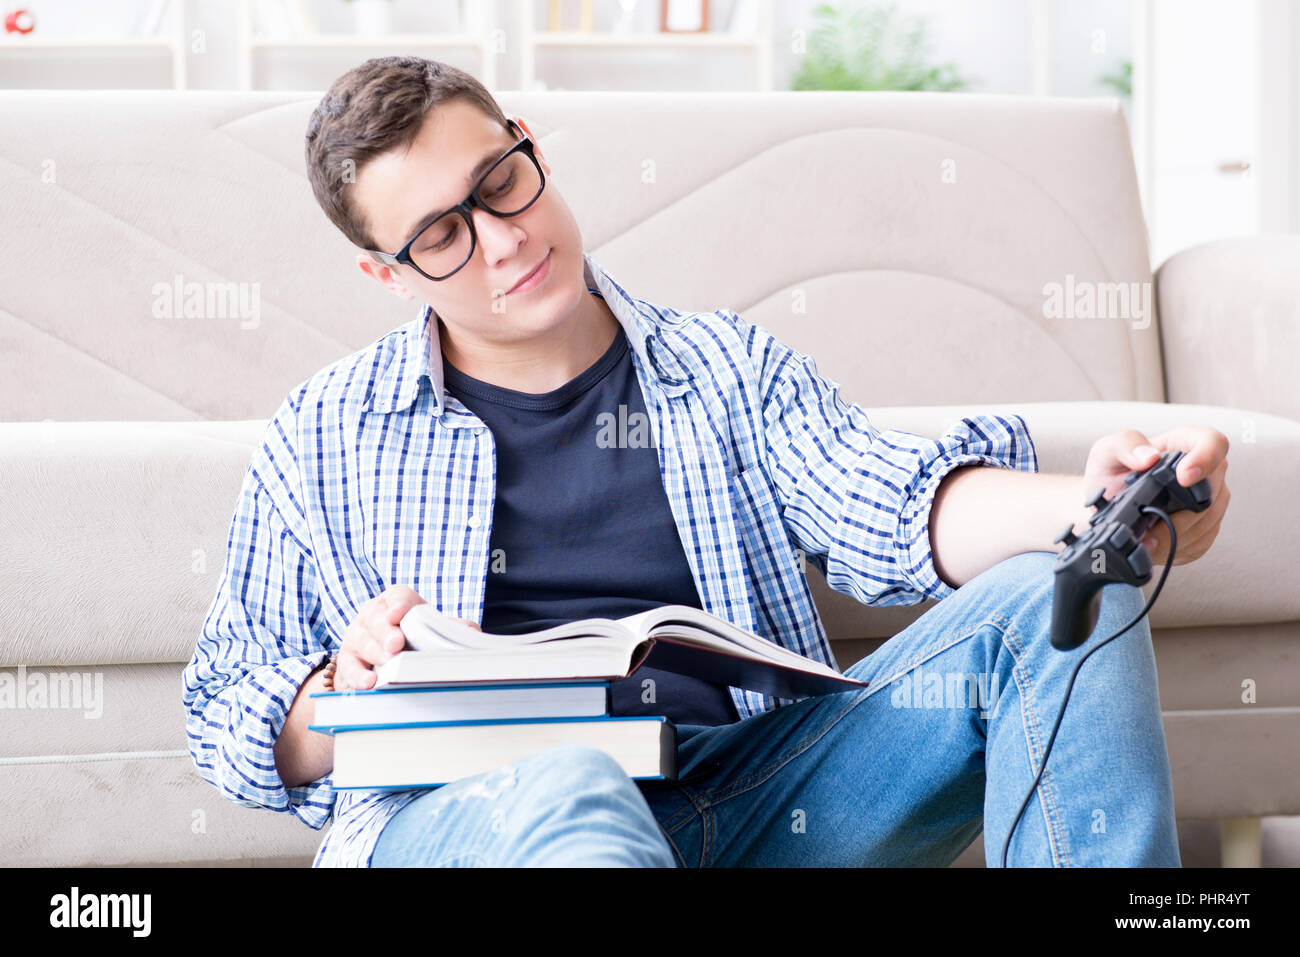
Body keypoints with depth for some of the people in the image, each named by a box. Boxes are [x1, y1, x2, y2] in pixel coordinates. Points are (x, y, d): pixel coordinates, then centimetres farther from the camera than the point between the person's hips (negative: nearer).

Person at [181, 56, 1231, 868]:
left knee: (1049, 601, -18)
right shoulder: (325, 439, 16)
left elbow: (890, 510, -2)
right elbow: (230, 733, 17)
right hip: (465, 809, -3)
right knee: (559, 783, -42)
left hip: (752, 786, 3)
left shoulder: (731, 368, 18)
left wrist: (1087, 506, -25)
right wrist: (346, 682, -8)